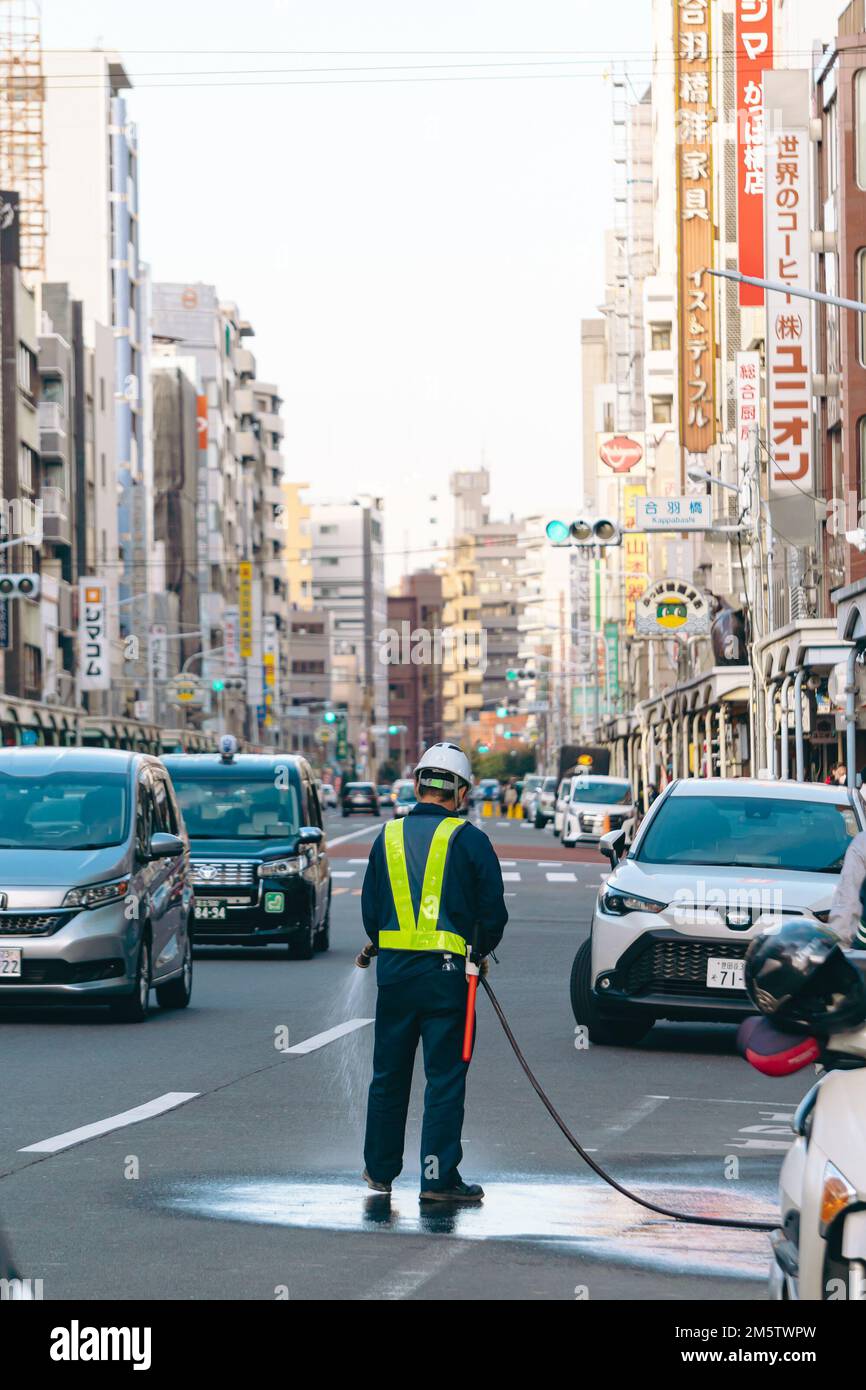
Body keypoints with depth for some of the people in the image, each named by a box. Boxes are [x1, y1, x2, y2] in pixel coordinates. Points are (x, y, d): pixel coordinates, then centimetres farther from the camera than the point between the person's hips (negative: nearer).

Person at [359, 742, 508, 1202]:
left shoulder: (388, 838, 7)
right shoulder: (469, 840, -5)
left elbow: (370, 910, 11)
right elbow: (493, 911, -2)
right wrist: (479, 952, 15)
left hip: (393, 970, 4)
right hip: (446, 973, -4)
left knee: (389, 1074, 15)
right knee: (445, 1077, 0)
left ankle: (380, 1169, 24)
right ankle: (439, 1177, -3)